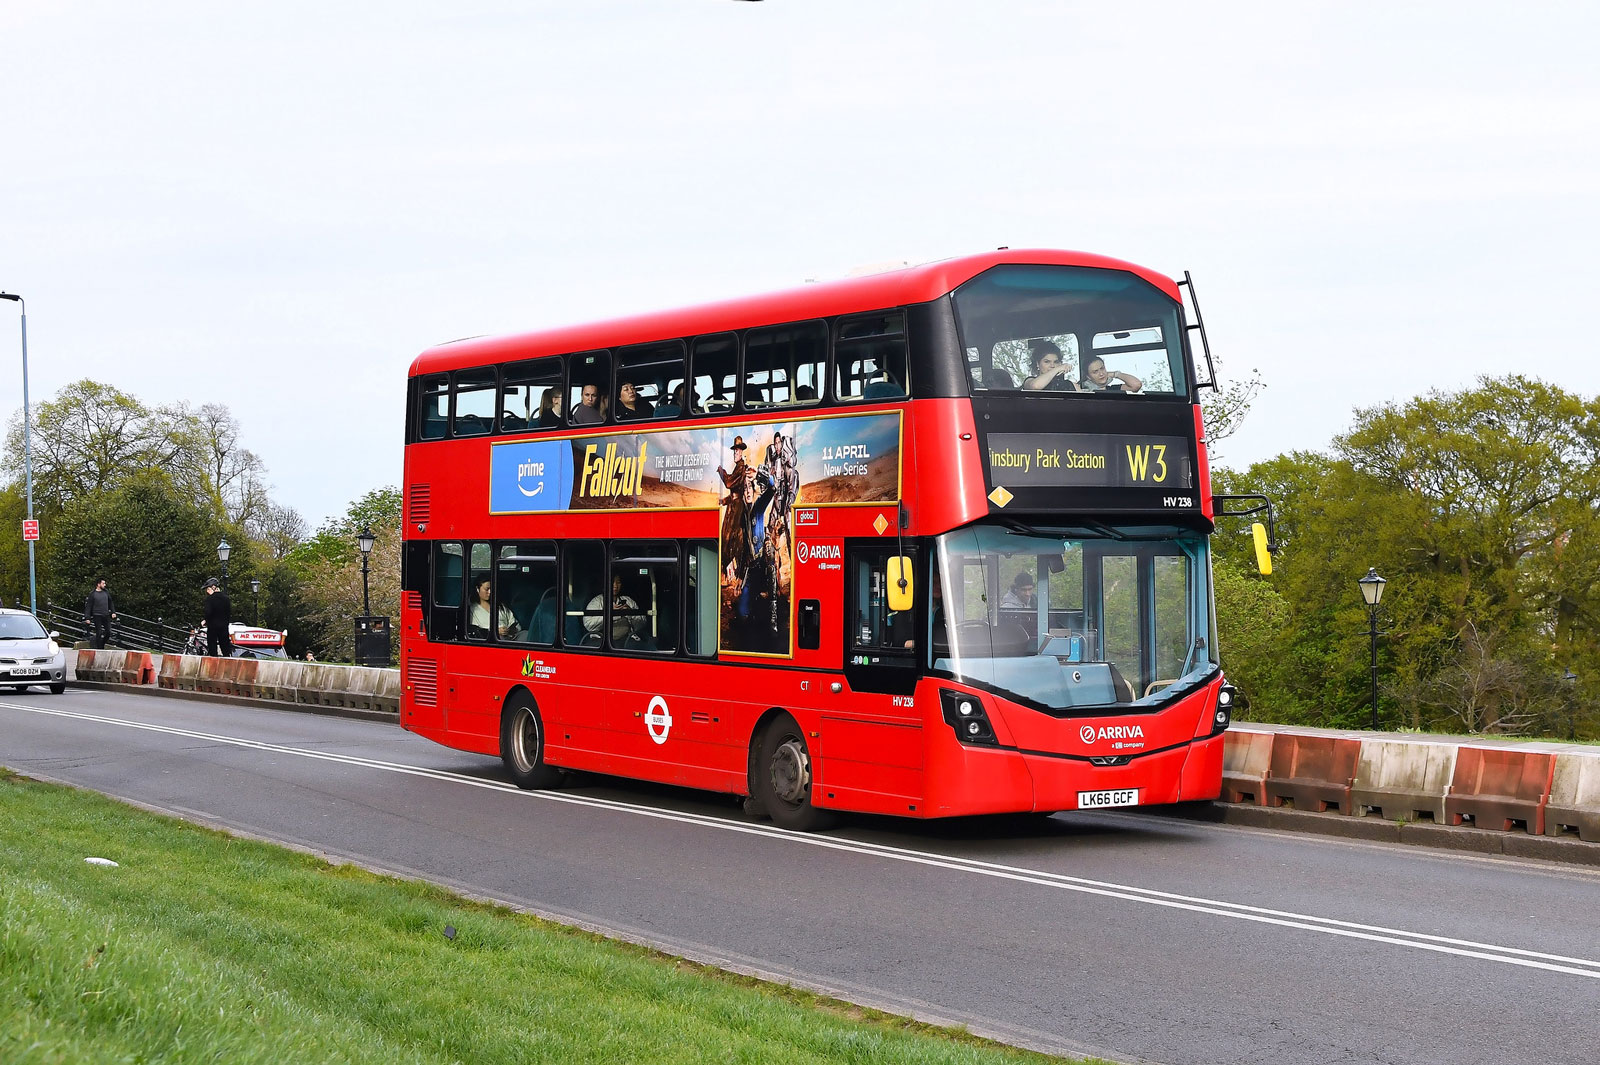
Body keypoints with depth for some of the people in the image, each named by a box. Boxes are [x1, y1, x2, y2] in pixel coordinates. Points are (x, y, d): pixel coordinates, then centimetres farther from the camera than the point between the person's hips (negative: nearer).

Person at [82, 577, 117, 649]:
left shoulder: (106, 593, 12)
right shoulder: (92, 594, -2)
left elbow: (111, 603, 22)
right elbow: (88, 606, -2)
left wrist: (113, 612, 11)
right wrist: (87, 618, -8)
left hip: (106, 615, 4)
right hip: (97, 616, -4)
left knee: (108, 632, -1)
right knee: (99, 633, -5)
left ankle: (102, 645, 17)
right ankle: (99, 648, 2)